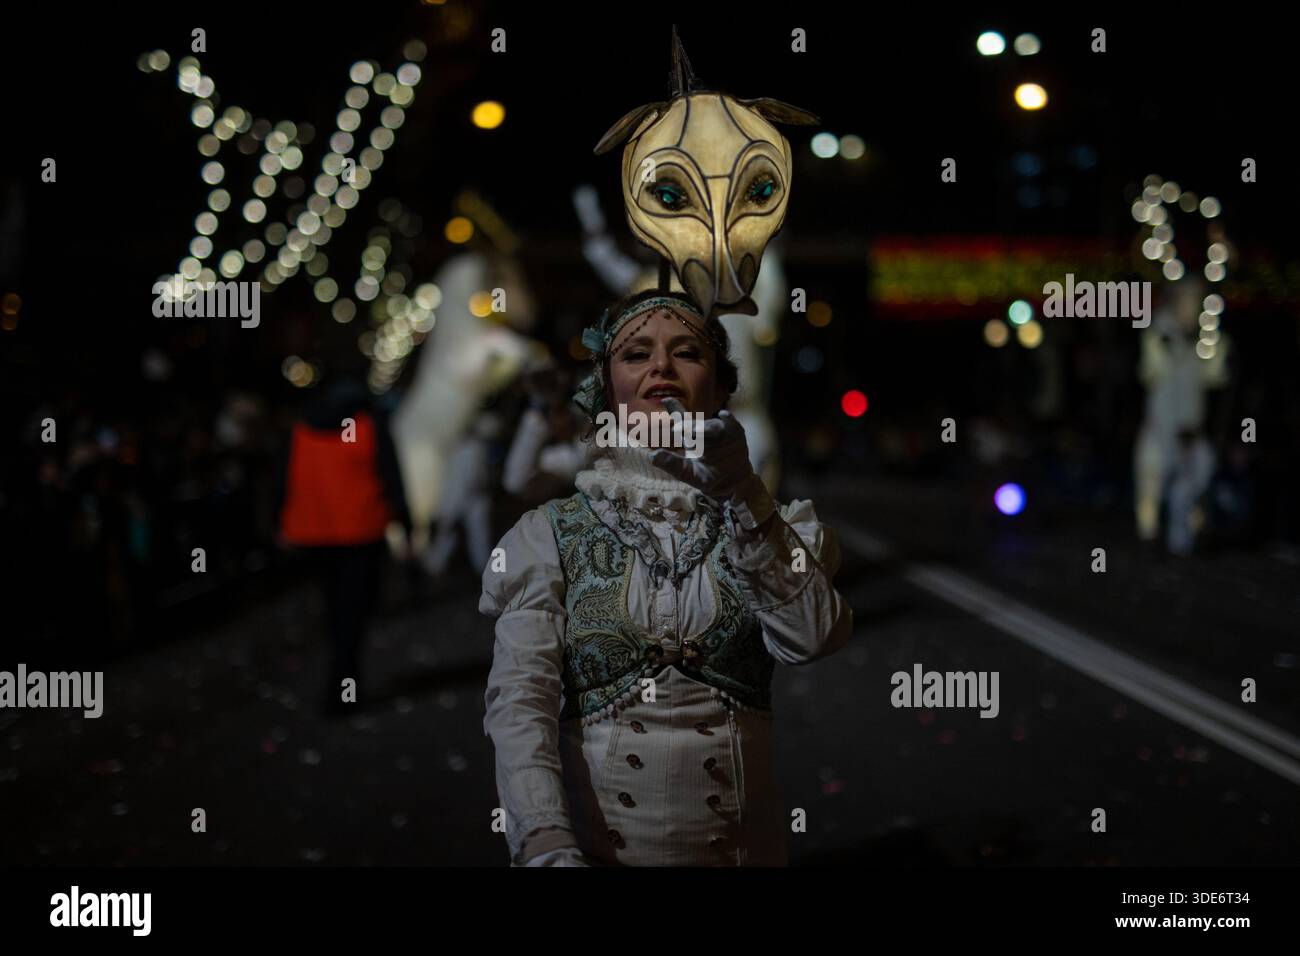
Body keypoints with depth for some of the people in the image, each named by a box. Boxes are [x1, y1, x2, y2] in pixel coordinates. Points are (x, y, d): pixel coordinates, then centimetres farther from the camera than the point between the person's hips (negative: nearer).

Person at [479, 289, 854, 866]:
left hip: (741, 845, 2)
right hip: (589, 846, -1)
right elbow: (519, 697, -11)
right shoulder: (552, 534, 0)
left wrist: (741, 495, -20)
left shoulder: (770, 528, 4)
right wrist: (546, 846, -25)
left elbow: (812, 637, -14)